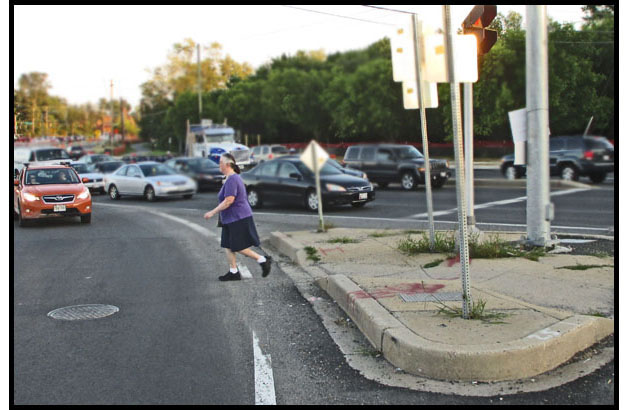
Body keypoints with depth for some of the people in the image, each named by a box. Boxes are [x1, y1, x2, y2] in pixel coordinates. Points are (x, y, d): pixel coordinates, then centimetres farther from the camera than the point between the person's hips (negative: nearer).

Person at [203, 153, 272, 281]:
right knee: (228, 246, 9)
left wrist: (213, 212, -21)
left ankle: (263, 260, 4)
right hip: (232, 219, 10)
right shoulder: (234, 178, 13)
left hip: (238, 219, -10)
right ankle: (233, 272, 13)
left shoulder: (232, 179, -19)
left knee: (239, 248, -5)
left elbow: (229, 201, -26)